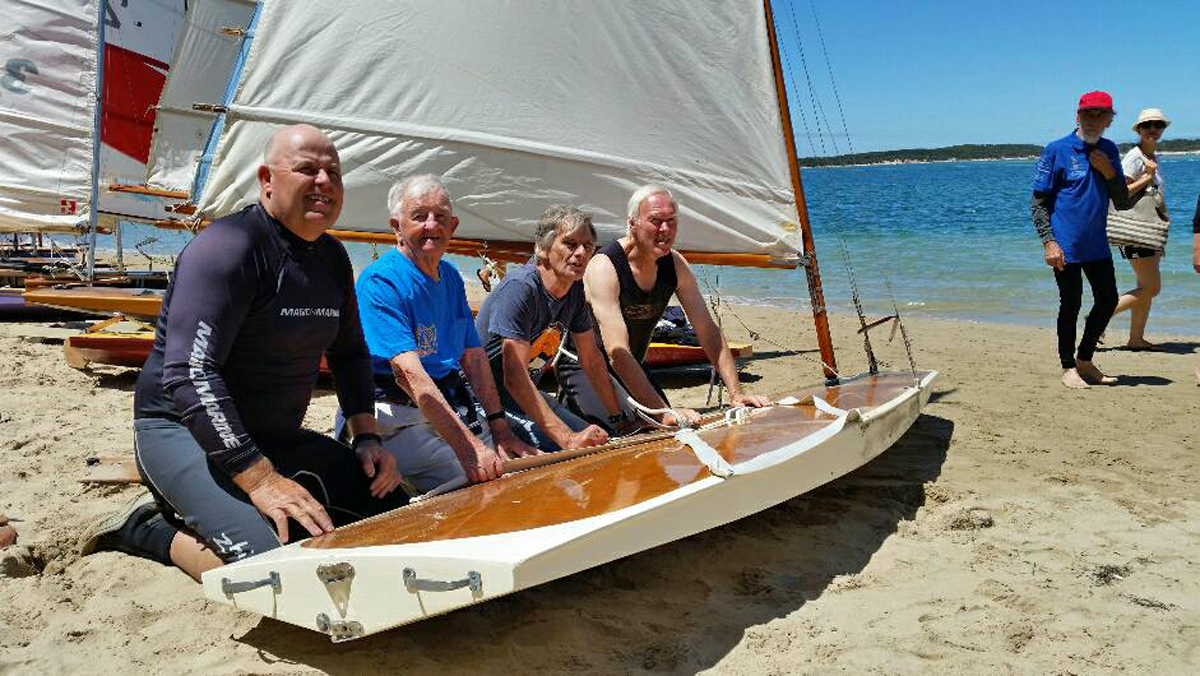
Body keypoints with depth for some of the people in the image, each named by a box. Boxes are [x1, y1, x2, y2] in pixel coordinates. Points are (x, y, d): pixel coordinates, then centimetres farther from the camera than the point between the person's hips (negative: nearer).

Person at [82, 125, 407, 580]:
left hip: (276, 437, 9)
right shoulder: (227, 248, -19)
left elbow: (350, 353, 19)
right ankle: (152, 530, -2)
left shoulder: (332, 258, 7)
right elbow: (189, 376, -28)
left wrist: (366, 437, 4)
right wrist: (259, 479, -32)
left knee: (396, 511, 2)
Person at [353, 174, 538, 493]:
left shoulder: (451, 277, 13)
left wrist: (500, 429, 6)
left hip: (457, 407, 8)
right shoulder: (381, 282, -14)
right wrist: (466, 446, -31)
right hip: (402, 416, -8)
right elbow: (408, 372, -24)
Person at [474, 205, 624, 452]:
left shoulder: (575, 289, 1)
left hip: (529, 395, 9)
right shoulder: (520, 287, -25)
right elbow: (514, 378, -31)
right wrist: (568, 439, -37)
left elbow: (592, 359, 13)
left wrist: (618, 419, 10)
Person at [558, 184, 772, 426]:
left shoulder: (676, 265, -6)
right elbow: (617, 353, -35)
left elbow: (708, 331, -3)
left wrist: (736, 394, -13)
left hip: (633, 368, 7)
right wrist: (662, 411, -41)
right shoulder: (605, 267, -28)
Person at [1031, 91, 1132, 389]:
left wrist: (1109, 173, -7)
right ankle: (1068, 367, 17)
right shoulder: (1057, 150, -7)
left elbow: (1123, 202, 10)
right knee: (1070, 305, 1)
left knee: (1108, 301, 12)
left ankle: (1085, 360, 29)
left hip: (1097, 245, 6)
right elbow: (1039, 202, -8)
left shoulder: (1109, 151, 9)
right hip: (1067, 247, -6)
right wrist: (1049, 242, -17)